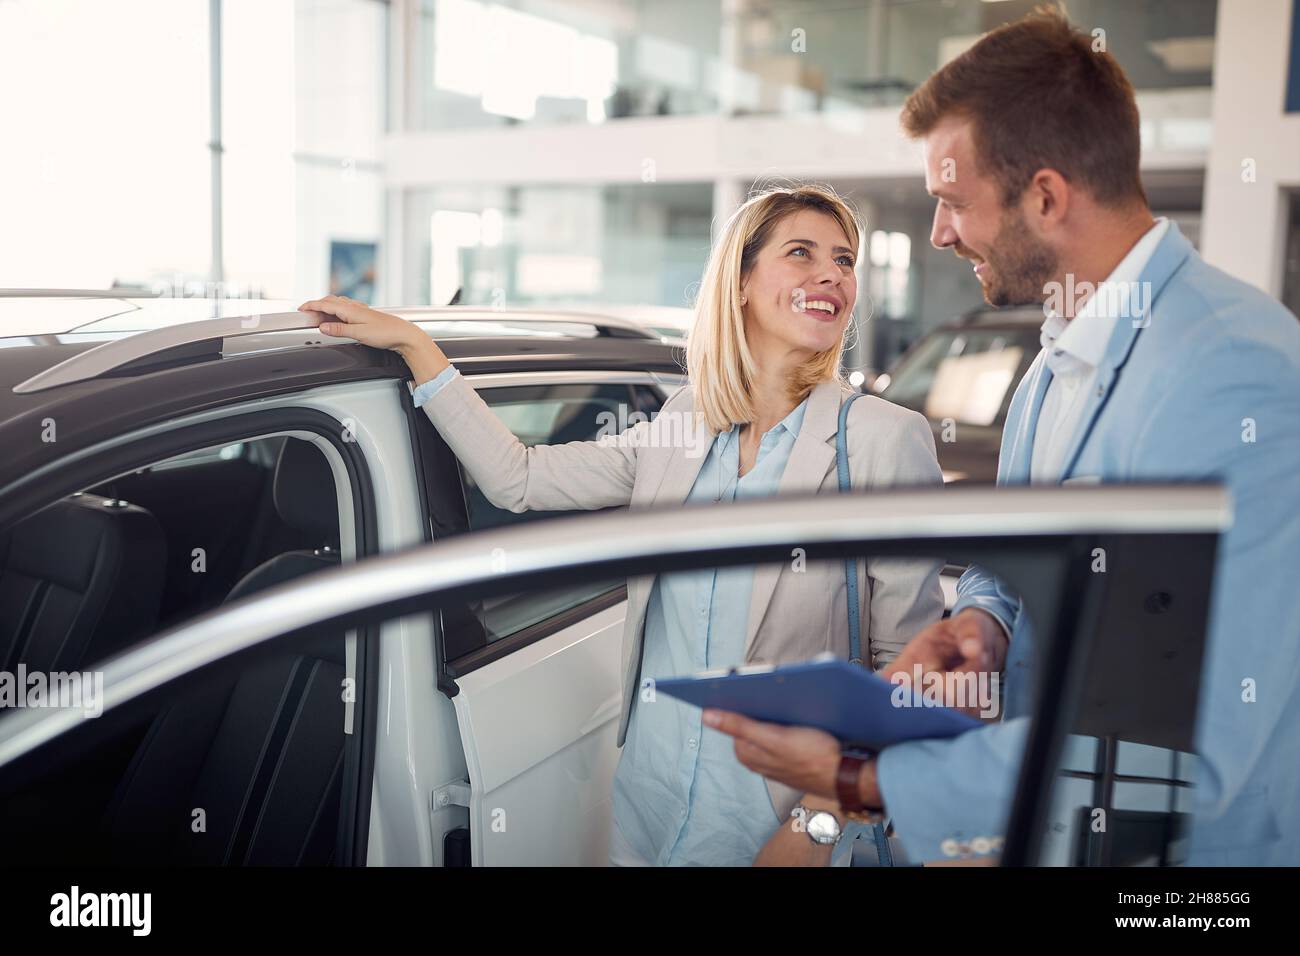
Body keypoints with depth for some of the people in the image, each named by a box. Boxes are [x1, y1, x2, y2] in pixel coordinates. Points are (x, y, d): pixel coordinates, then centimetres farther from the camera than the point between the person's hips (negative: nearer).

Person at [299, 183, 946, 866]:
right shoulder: (680, 428, 5)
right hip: (645, 805, 4)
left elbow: (906, 663, -9)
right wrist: (411, 343, 7)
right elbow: (518, 478, 7)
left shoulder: (888, 440, -9)